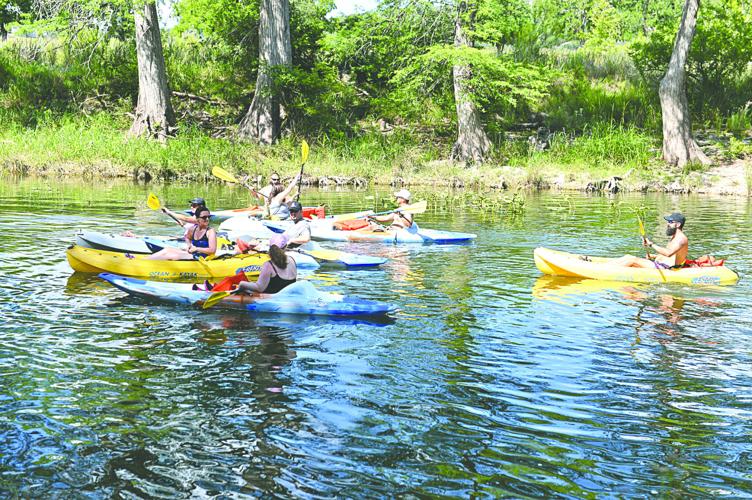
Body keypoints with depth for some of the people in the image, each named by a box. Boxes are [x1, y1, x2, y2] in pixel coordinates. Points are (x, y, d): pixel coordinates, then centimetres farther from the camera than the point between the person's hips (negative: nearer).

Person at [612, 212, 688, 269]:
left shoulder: (681, 238, -13)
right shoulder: (674, 237, 21)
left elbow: (668, 253, -31)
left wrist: (651, 245, -27)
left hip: (664, 268, -10)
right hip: (657, 264, 10)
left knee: (632, 260, -20)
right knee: (628, 257, 0)